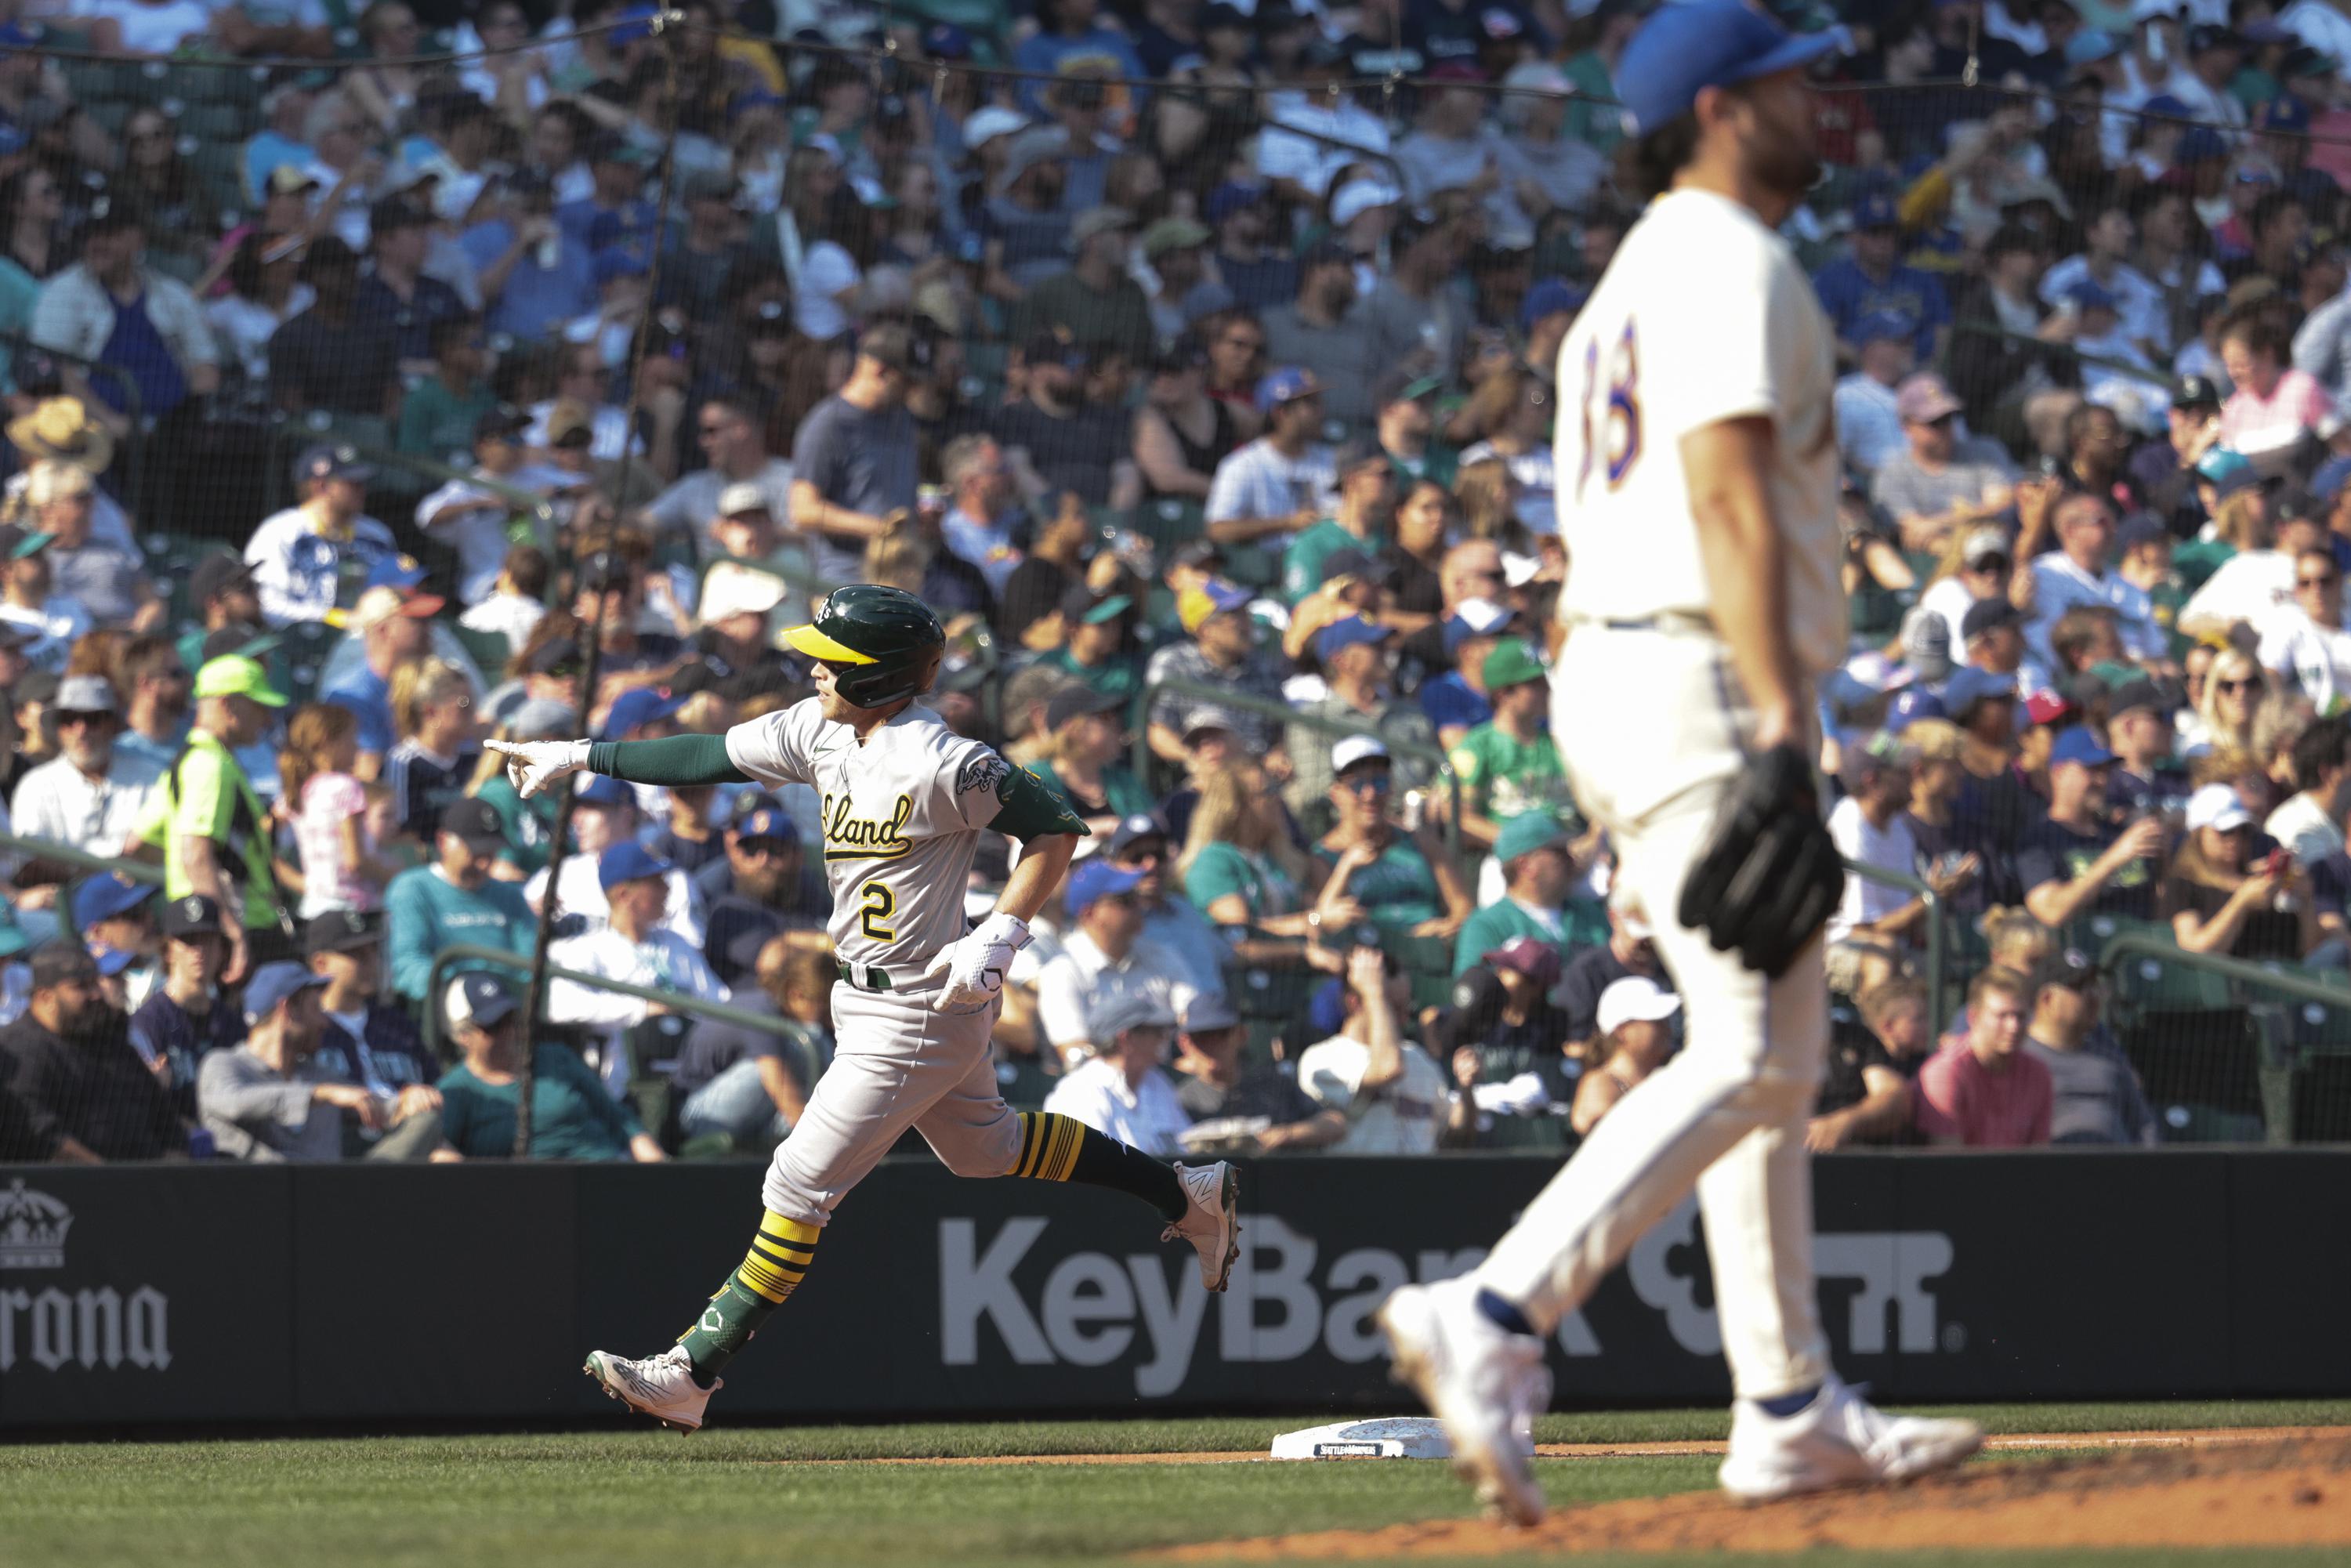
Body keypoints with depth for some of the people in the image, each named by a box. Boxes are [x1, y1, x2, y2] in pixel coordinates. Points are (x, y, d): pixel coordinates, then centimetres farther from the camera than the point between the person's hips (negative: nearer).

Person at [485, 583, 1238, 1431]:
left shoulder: (942, 764, -24)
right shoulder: (824, 731, 0)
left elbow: (1055, 826, -17)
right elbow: (709, 758, 6)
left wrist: (1000, 935, -25)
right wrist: (580, 755, 5)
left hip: (916, 1017, -10)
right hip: (867, 1001, 10)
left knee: (801, 1183, -8)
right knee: (987, 1147, 25)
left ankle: (691, 1373, -5)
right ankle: (1188, 1195, 40)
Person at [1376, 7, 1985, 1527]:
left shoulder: (1642, 271, 23)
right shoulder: (1731, 262, -9)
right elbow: (1729, 495, -20)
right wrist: (1779, 721, -26)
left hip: (1609, 671, 11)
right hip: (1696, 677, -11)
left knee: (1780, 1057, 14)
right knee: (1748, 1056, -17)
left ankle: (1792, 1408, 14)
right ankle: (1497, 1316, -29)